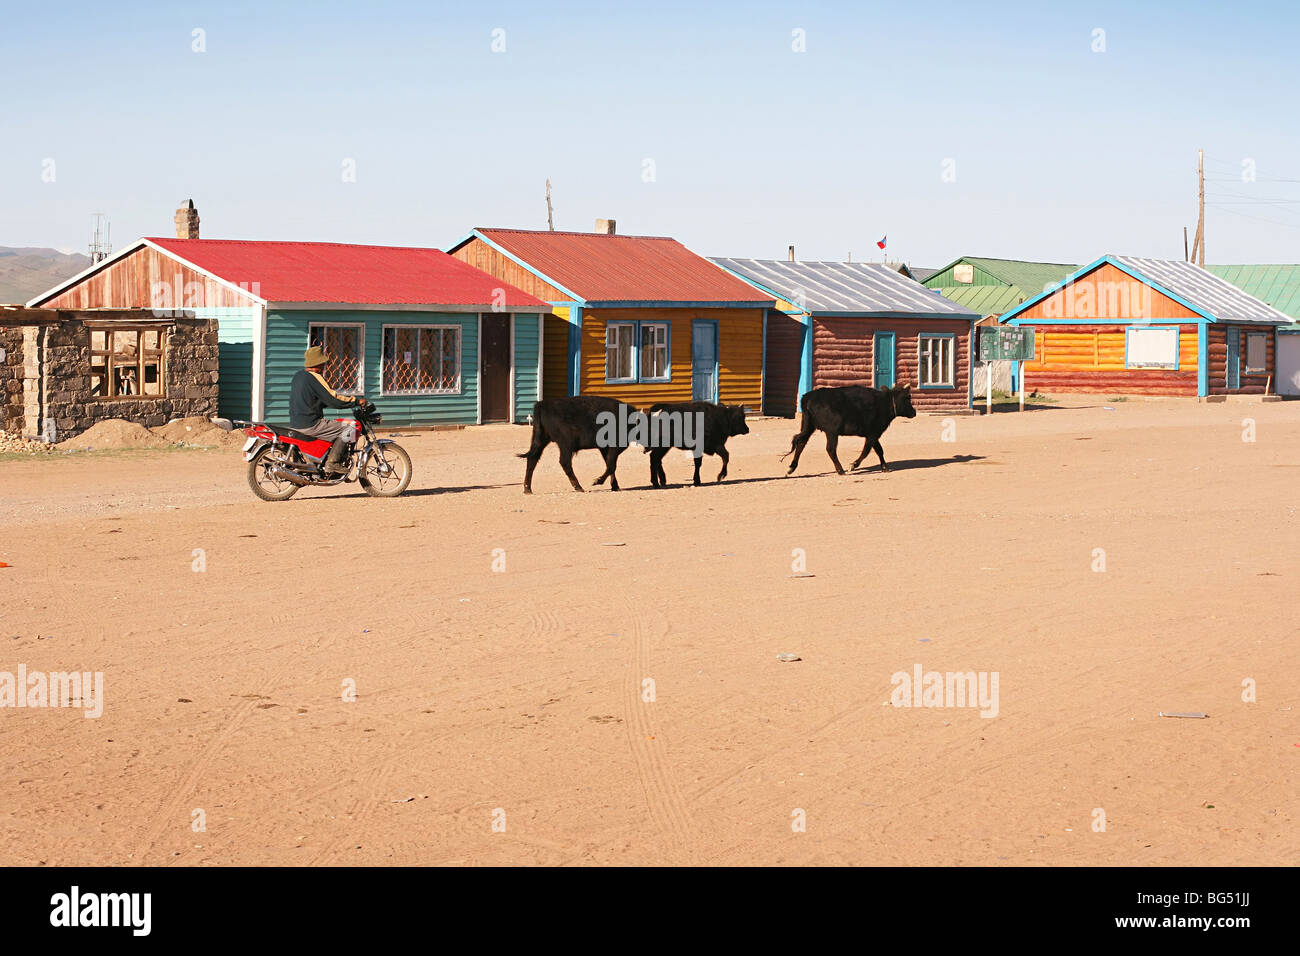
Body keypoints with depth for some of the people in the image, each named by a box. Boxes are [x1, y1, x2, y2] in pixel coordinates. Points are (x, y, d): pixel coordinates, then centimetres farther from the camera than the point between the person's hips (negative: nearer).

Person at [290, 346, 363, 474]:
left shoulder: (298, 375, 14)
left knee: (334, 424, 31)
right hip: (309, 425, -10)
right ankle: (332, 463, -10)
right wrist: (356, 400, -8)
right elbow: (333, 400, -18)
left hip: (295, 424, 10)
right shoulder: (314, 378, -15)